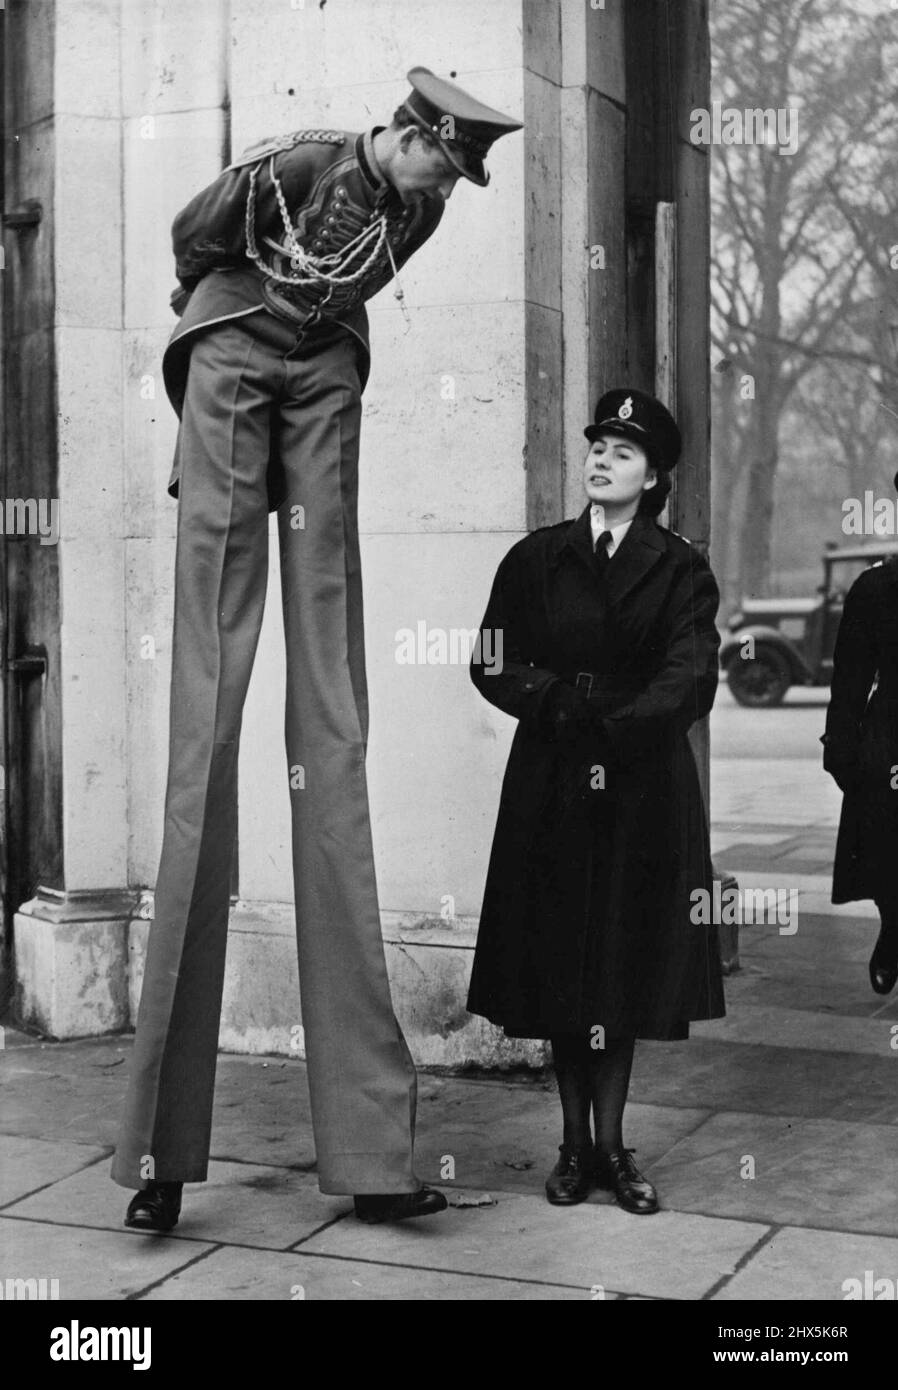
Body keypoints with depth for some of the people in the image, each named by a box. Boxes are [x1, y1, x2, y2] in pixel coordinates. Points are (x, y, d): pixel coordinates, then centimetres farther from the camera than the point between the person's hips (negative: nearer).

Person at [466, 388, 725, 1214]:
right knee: (558, 966, 3)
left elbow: (690, 682, -9)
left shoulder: (680, 571, 3)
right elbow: (492, 665, 0)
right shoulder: (535, 561, 6)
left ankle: (611, 1142, 14)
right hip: (552, 789, 1)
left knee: (629, 966, 4)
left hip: (645, 790, -1)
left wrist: (611, 720, -18)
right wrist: (561, 697, -15)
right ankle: (576, 1143, 14)